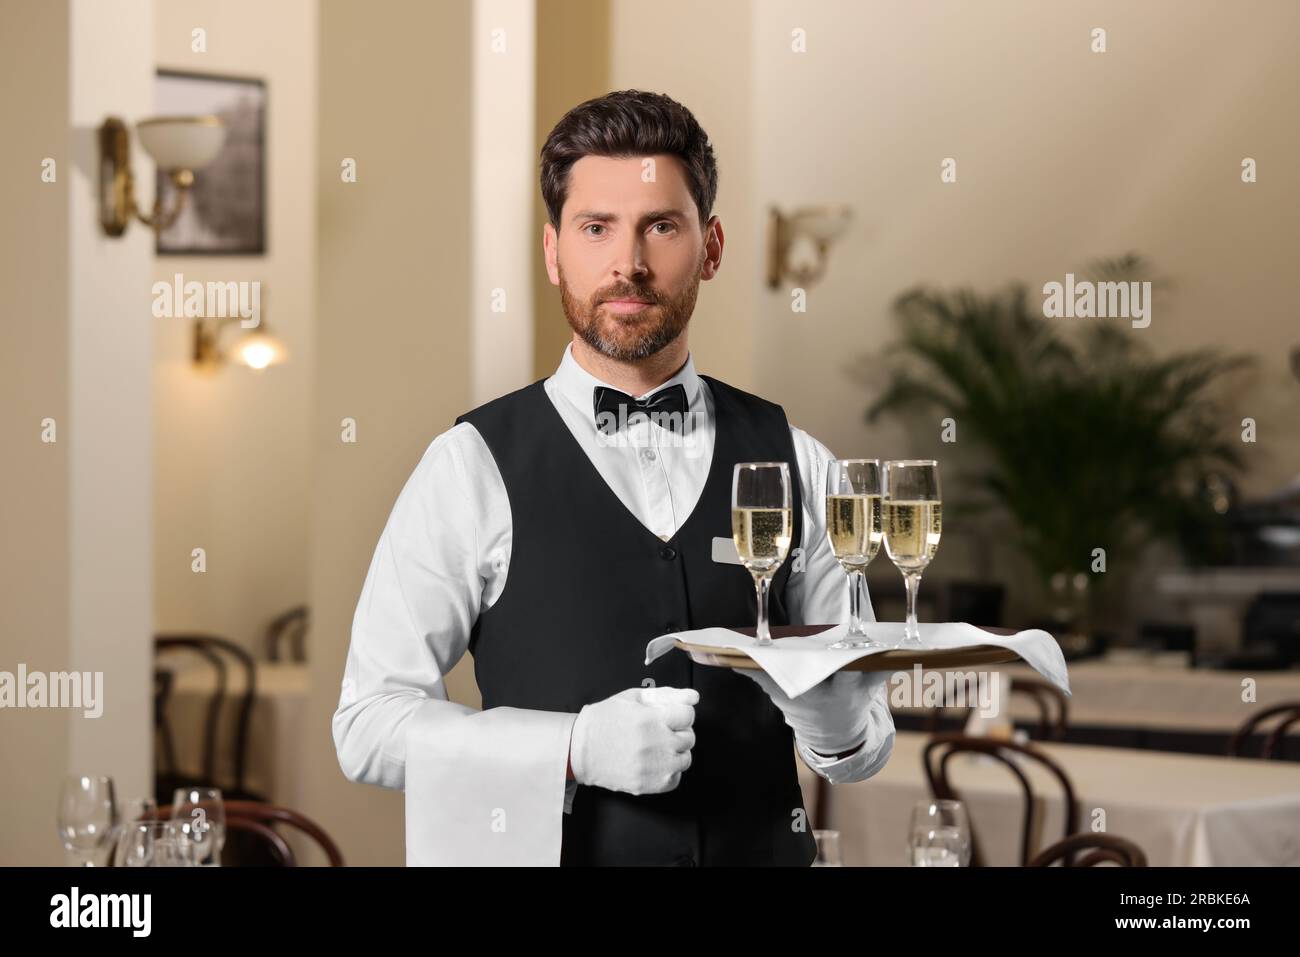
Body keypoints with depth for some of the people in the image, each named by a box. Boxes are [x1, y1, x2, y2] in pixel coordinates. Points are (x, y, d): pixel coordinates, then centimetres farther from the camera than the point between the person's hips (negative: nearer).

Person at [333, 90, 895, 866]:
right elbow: (370, 724, -4)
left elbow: (866, 747, 10)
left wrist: (836, 721, -11)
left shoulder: (794, 465, 5)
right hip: (551, 849, -2)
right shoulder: (473, 467, -2)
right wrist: (577, 747, -16)